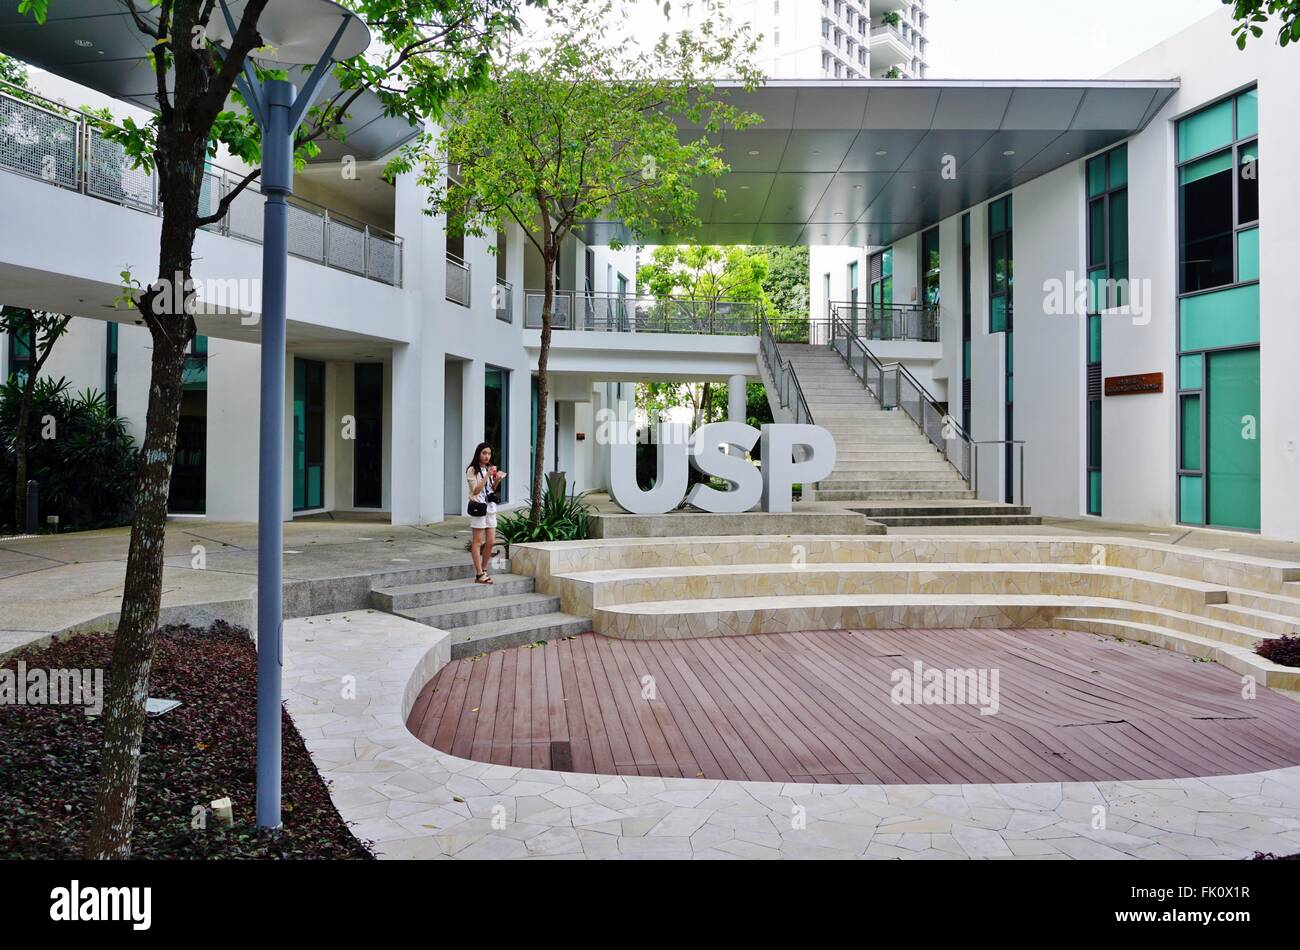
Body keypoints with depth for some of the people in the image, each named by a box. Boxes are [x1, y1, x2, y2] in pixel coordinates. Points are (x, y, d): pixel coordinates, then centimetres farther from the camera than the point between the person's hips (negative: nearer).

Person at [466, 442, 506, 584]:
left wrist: (497, 480, 1)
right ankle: (479, 575, -3)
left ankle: (483, 570, 18)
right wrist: (487, 476, -19)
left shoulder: (489, 469, 15)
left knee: (491, 541, 5)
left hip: (490, 507, 7)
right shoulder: (472, 471, -6)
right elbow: (476, 490, -14)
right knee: (477, 542, -3)